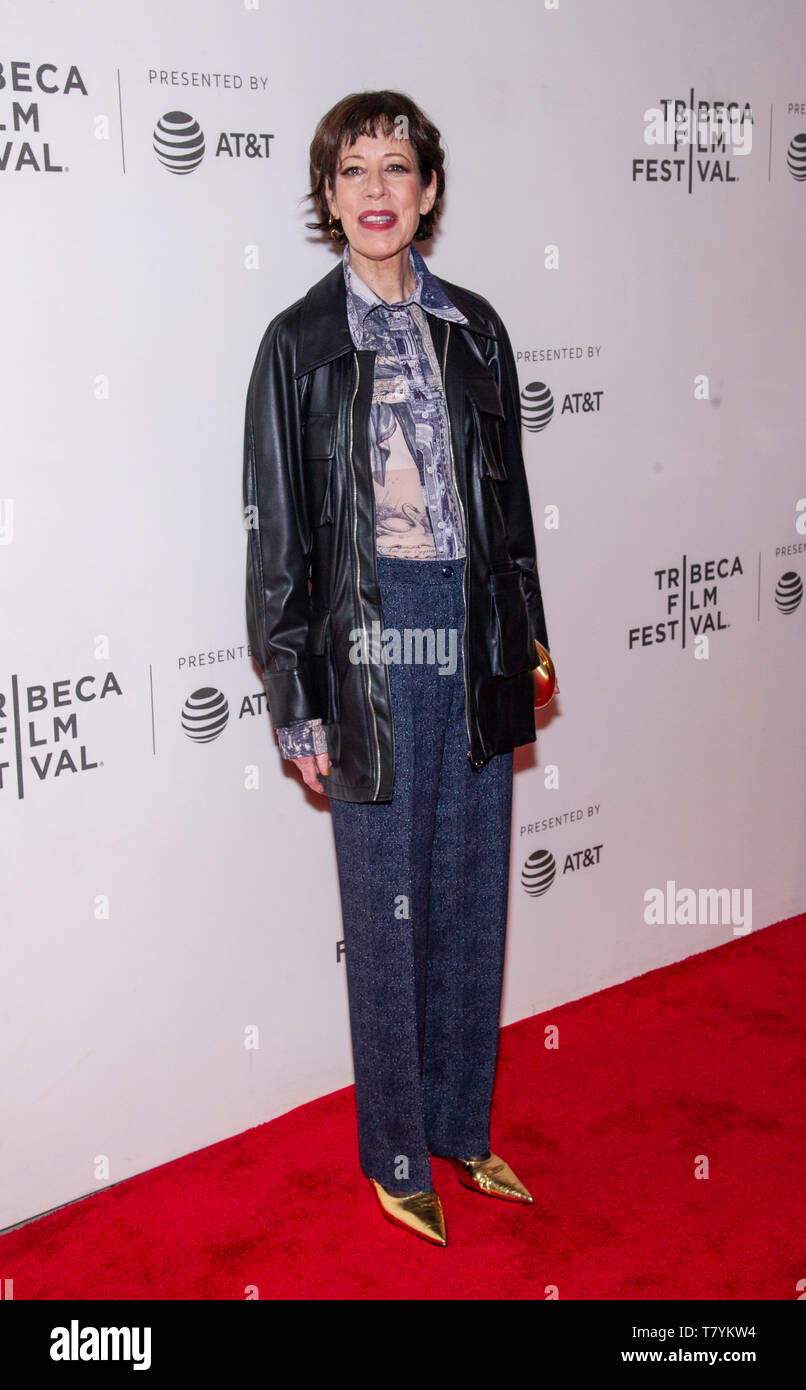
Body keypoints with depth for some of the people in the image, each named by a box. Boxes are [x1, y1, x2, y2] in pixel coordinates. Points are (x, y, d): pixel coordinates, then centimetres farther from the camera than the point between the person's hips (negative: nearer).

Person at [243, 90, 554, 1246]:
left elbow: (508, 492, 13)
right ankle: (396, 1157, 25)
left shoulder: (473, 327, 8)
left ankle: (464, 1128, 32)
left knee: (473, 897, 13)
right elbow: (276, 532, -5)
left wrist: (526, 639, 11)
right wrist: (297, 706, -7)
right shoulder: (301, 342, -4)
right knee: (389, 912, 6)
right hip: (372, 646, -4)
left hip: (474, 640, 4)